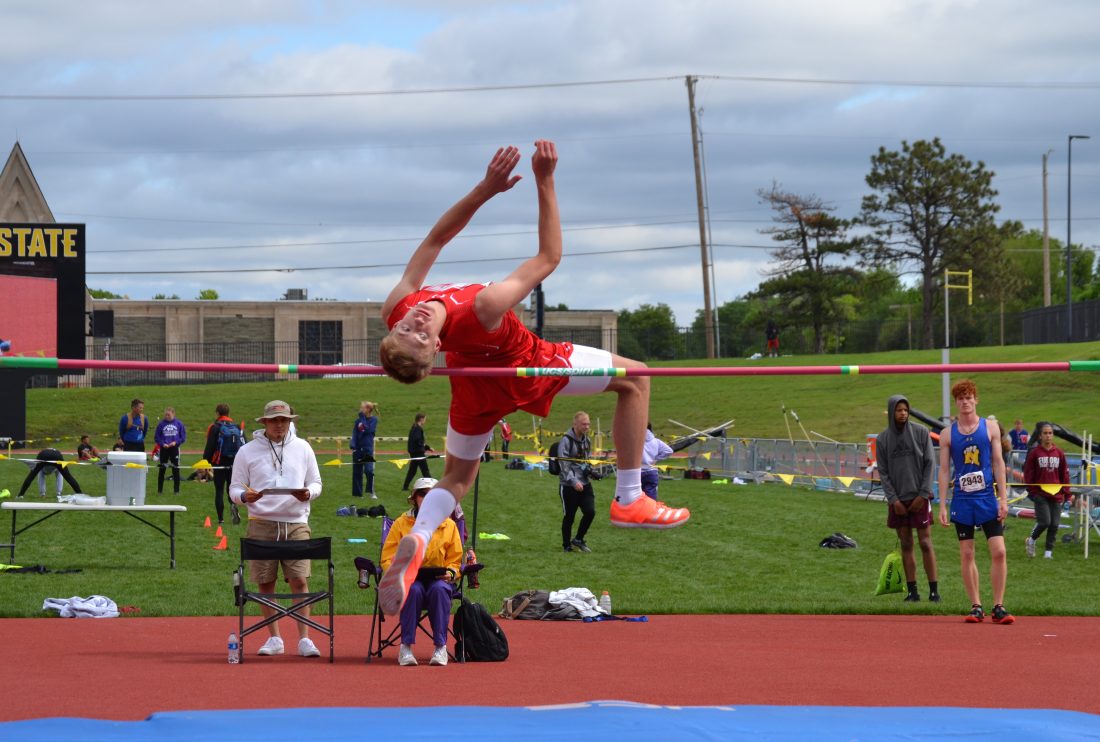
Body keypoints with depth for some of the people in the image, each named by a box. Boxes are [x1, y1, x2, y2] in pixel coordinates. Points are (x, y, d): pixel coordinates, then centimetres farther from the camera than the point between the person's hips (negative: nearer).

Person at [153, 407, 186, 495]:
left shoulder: (179, 424, -1)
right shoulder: (161, 424, -3)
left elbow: (183, 437, 2)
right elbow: (156, 437, 0)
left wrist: (176, 442, -12)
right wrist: (162, 444, -14)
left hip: (174, 448, 0)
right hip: (164, 449, 0)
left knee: (176, 470, 4)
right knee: (161, 470, 5)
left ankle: (176, 490, 12)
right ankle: (160, 490, 12)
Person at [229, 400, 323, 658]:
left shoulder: (302, 448, 11)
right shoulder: (248, 451, 6)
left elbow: (316, 482, 15)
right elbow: (234, 489, 7)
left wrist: (308, 494, -8)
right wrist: (245, 496, -16)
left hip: (295, 523, 0)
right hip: (261, 523, 0)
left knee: (300, 581, -8)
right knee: (266, 583, 2)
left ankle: (304, 639, -5)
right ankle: (274, 639, 14)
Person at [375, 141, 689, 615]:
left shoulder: (396, 311, -32)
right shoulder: (481, 311, -48)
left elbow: (435, 239, -19)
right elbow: (549, 257, -35)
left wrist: (485, 189, -25)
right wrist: (545, 181, -36)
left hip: (475, 386, 5)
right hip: (526, 371, -5)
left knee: (456, 477, 25)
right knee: (633, 378, 11)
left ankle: (414, 542, -3)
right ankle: (629, 500, 11)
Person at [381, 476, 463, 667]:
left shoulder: (449, 526, 11)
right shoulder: (401, 524, 8)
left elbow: (454, 560, 12)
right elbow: (388, 558, 4)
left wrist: (450, 572, -11)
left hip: (439, 579, 1)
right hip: (409, 579, -1)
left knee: (439, 589, -36)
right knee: (413, 590, -36)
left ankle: (440, 647, -32)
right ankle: (406, 647, -32)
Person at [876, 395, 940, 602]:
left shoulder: (921, 432, 1)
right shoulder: (882, 439, 5)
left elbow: (930, 463, -1)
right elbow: (883, 472, 4)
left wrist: (923, 494, -8)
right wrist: (893, 499, -5)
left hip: (920, 498, -2)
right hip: (898, 500, 2)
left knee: (925, 543, -5)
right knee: (906, 545, 4)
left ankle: (934, 590, -3)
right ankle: (912, 591, 7)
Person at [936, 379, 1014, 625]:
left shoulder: (990, 427, 5)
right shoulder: (948, 434, 5)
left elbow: (998, 463, 4)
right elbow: (944, 470, 5)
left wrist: (1003, 499, -3)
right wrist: (942, 506, -1)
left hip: (987, 497, -1)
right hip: (962, 500, 1)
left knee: (998, 551, -7)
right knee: (966, 555, 2)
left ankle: (998, 606, -1)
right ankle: (976, 606, 10)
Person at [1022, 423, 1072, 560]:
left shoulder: (1059, 453, 5)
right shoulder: (1034, 453, -3)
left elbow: (1065, 474, 9)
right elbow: (1028, 474, 0)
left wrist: (1066, 493, 7)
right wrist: (1031, 491, -5)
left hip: (1056, 495, 3)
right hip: (1040, 494, -3)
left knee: (1054, 525, 2)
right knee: (1045, 522, -10)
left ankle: (1049, 551, 12)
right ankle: (1031, 540, 16)